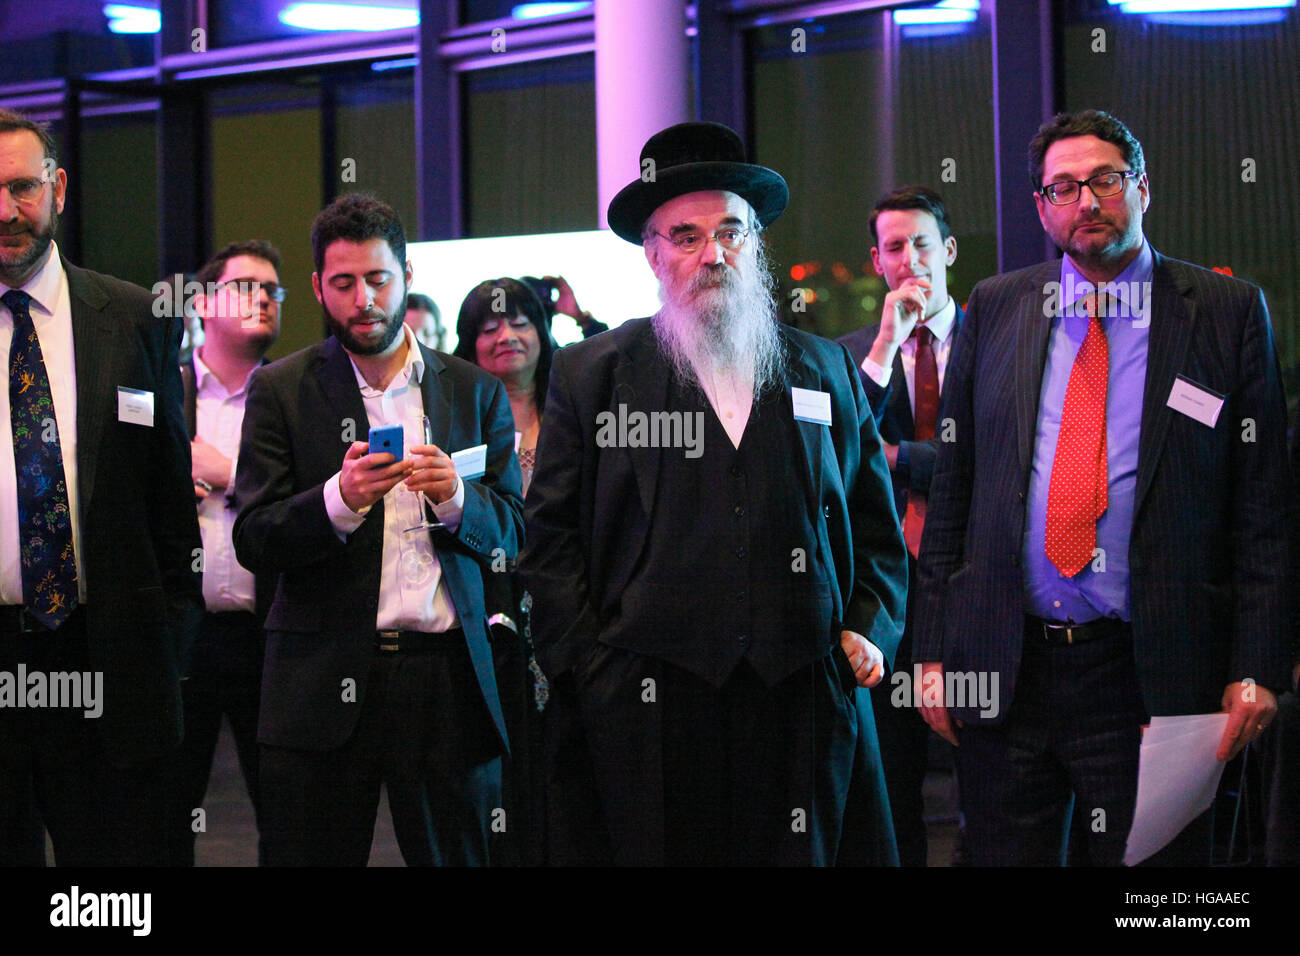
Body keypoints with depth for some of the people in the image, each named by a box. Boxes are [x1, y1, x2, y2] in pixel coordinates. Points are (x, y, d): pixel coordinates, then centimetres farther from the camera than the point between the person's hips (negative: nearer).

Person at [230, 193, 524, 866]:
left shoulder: (475, 391, 11)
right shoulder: (280, 391, 5)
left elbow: (512, 534, 9)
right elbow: (253, 543, -2)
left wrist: (455, 496, -12)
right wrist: (339, 499, -20)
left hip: (449, 678, 2)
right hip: (323, 679, -1)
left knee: (459, 856, 2)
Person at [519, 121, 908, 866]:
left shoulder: (828, 371, 16)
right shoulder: (591, 376, 8)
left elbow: (876, 523, 20)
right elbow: (552, 538, 5)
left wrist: (870, 628, 5)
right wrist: (589, 668, -3)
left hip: (801, 700, 2)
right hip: (643, 711, -2)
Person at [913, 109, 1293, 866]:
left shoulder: (1228, 312, 1)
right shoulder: (995, 309, 9)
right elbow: (952, 490, 10)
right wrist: (934, 649, 5)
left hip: (1152, 678, -2)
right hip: (1002, 669, 3)